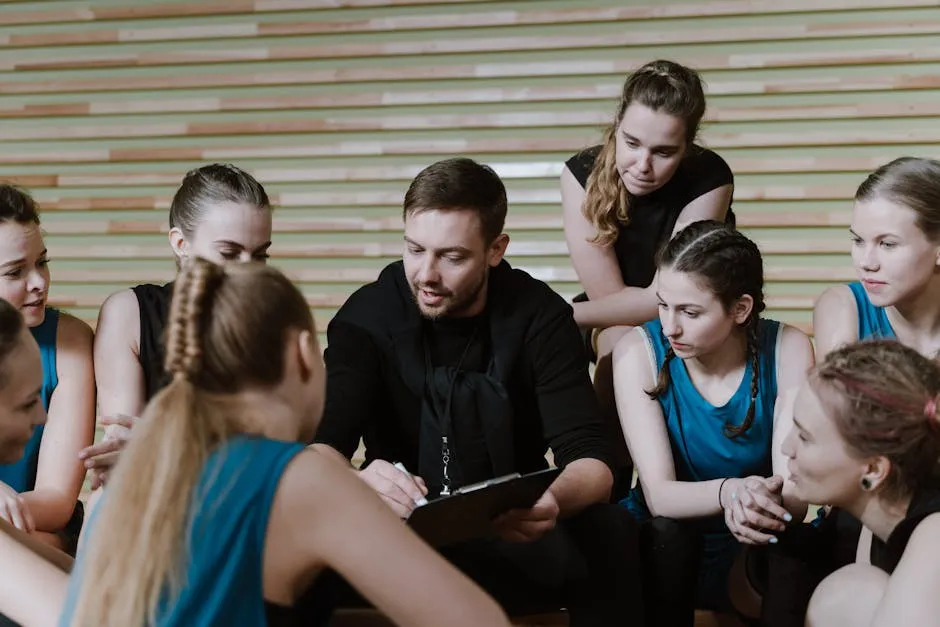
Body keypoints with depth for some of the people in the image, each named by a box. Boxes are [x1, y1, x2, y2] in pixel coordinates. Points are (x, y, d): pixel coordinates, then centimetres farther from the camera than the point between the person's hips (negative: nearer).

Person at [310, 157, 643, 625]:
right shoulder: (367, 317, -7)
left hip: (514, 535, 1)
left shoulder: (540, 317, -8)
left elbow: (590, 459, -16)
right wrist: (355, 484, -44)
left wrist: (554, 500, -41)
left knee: (607, 535, -29)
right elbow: (322, 447, -18)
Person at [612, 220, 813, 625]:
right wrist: (727, 492, -44)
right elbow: (659, 495, -23)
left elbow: (794, 495, -20)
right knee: (667, 533, -32)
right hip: (662, 546, 0)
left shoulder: (787, 350, -15)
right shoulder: (639, 351, -16)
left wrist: (766, 501, -44)